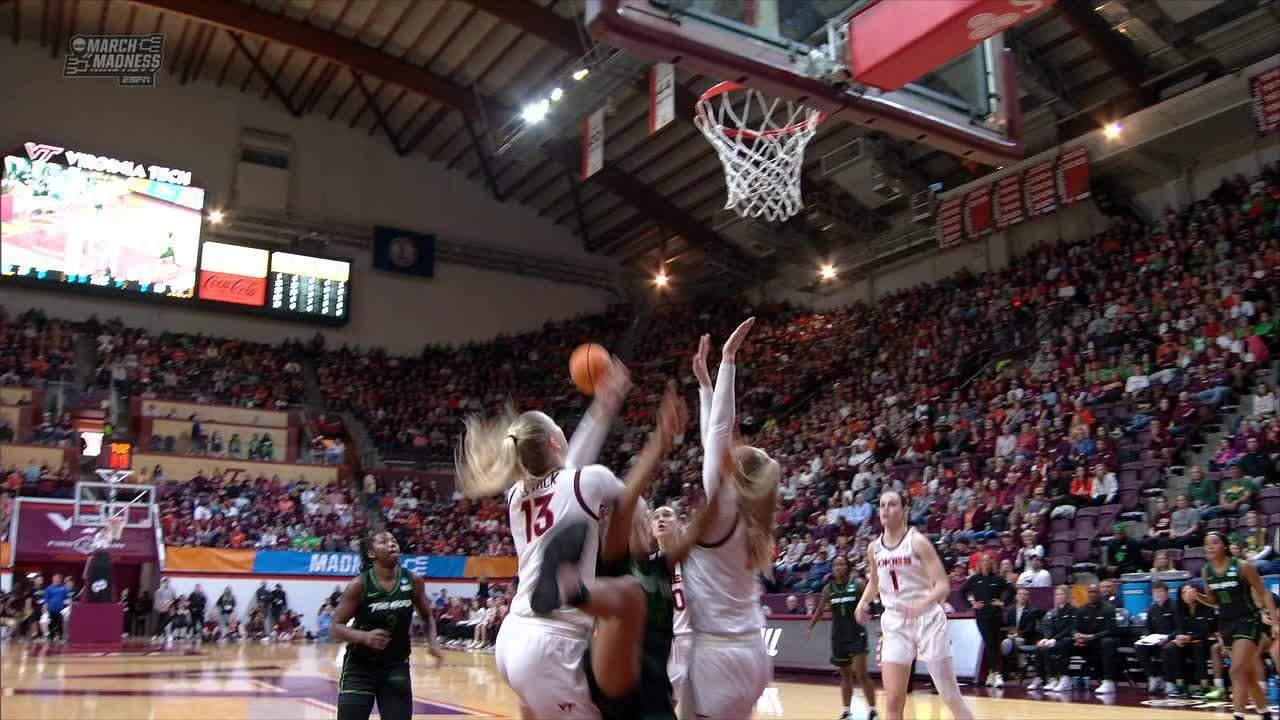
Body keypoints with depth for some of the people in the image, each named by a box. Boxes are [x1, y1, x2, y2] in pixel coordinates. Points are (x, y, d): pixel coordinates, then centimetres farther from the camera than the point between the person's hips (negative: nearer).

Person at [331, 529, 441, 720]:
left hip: (396, 667, 3)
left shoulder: (413, 581, -6)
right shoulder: (360, 584, -16)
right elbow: (335, 627, -12)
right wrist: (365, 636, -29)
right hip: (360, 668, -3)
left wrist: (432, 643, -8)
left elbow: (427, 617, 10)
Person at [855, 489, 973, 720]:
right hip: (895, 623, 4)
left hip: (928, 620, -4)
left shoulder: (917, 541, -11)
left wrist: (923, 604, -35)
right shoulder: (874, 548, 5)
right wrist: (863, 603, 5)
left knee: (950, 695, 5)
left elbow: (943, 585, -17)